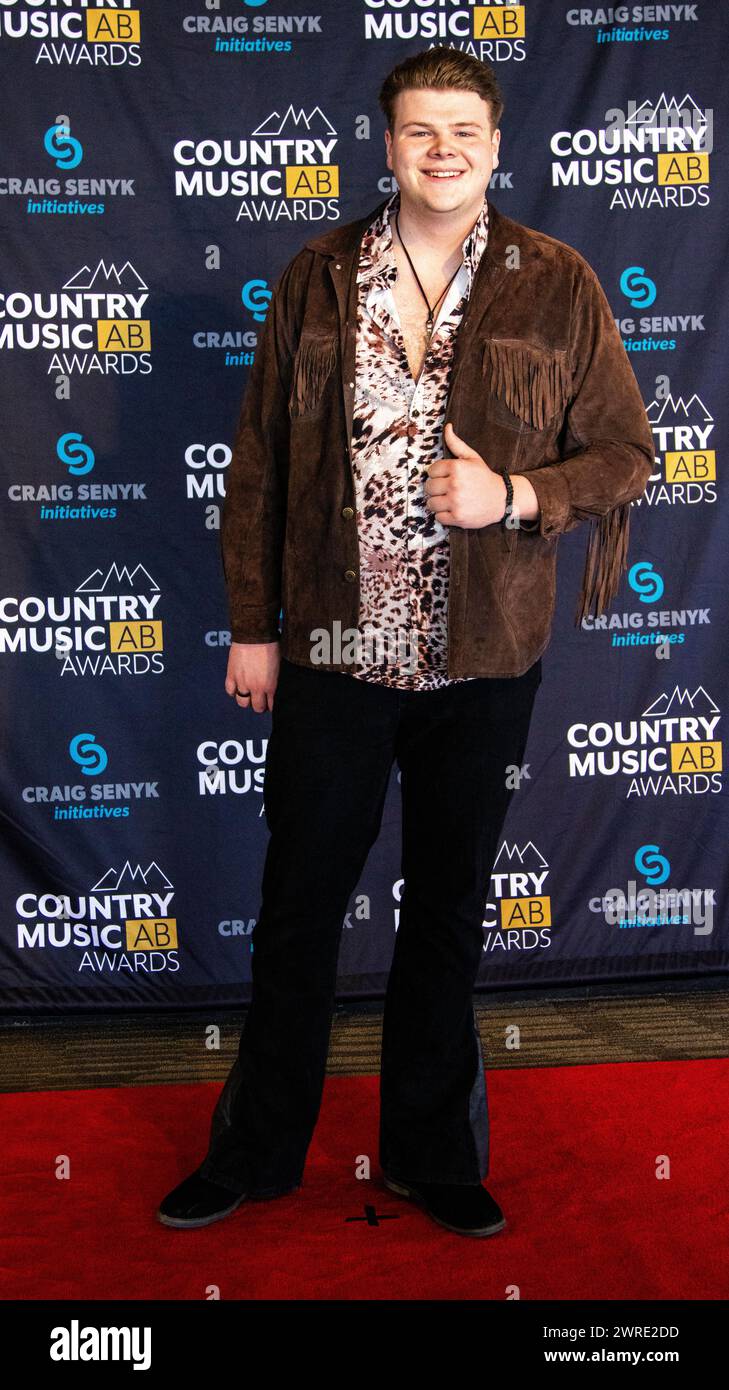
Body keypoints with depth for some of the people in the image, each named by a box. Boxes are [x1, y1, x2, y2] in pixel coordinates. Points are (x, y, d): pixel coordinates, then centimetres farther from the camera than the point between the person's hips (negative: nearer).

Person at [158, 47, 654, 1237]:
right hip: (331, 649, 1)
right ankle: (258, 1147, 30)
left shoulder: (559, 286, 1)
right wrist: (252, 625, 3)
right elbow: (259, 463, 6)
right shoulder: (317, 279, 4)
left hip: (484, 661, 0)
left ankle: (432, 1152, 32)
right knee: (299, 902, 10)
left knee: (450, 912, 13)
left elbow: (625, 451, 3)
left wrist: (514, 496, -15)